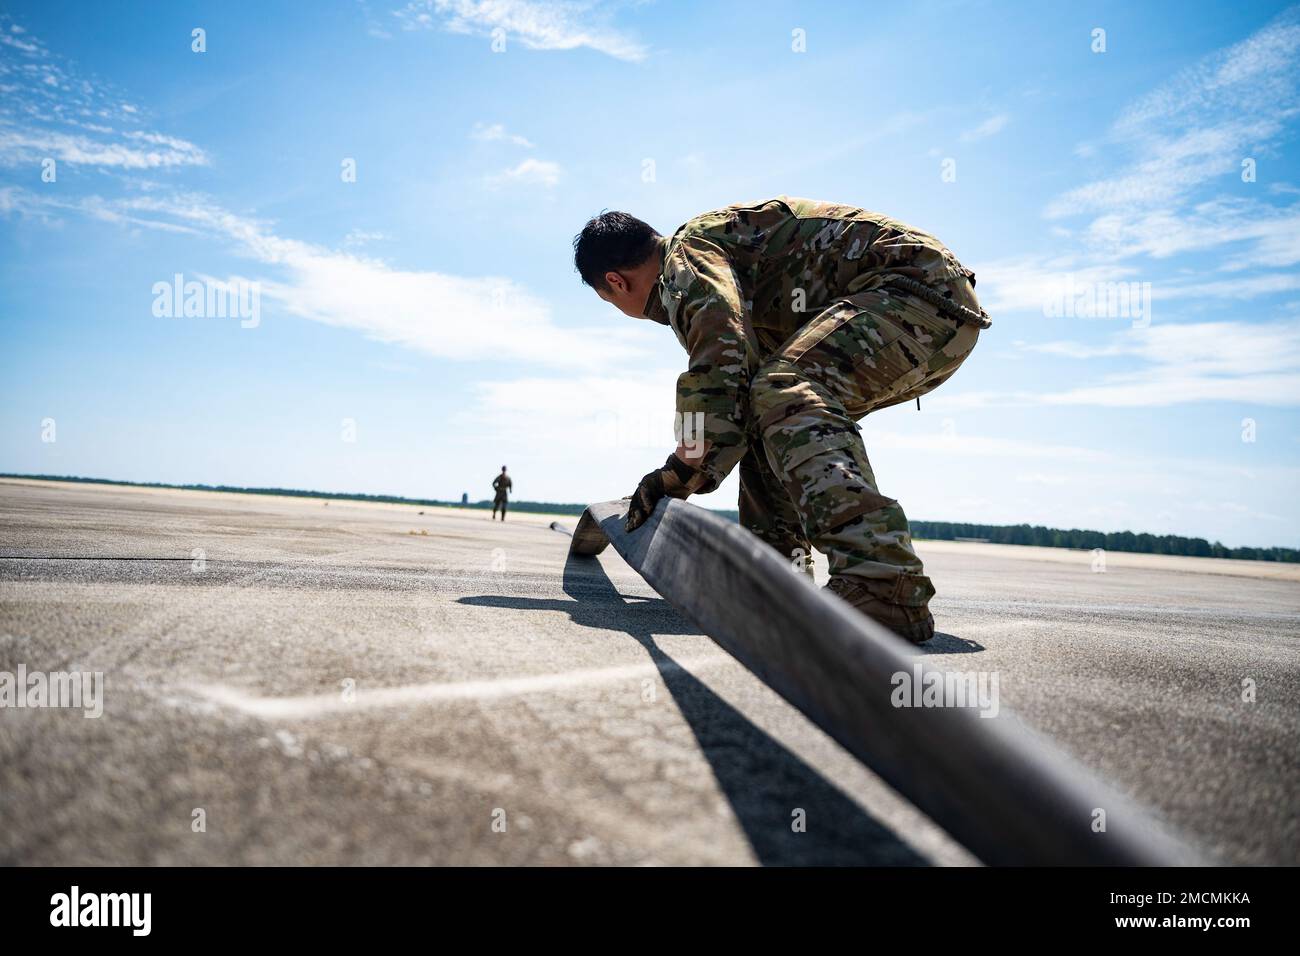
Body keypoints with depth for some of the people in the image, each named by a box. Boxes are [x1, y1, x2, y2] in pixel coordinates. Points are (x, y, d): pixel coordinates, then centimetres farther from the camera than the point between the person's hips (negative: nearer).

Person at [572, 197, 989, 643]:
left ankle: (884, 587, -40)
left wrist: (679, 474, -16)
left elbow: (720, 363, -22)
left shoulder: (688, 249, -7)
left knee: (784, 392, -28)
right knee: (765, 404, 14)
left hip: (917, 280, -10)